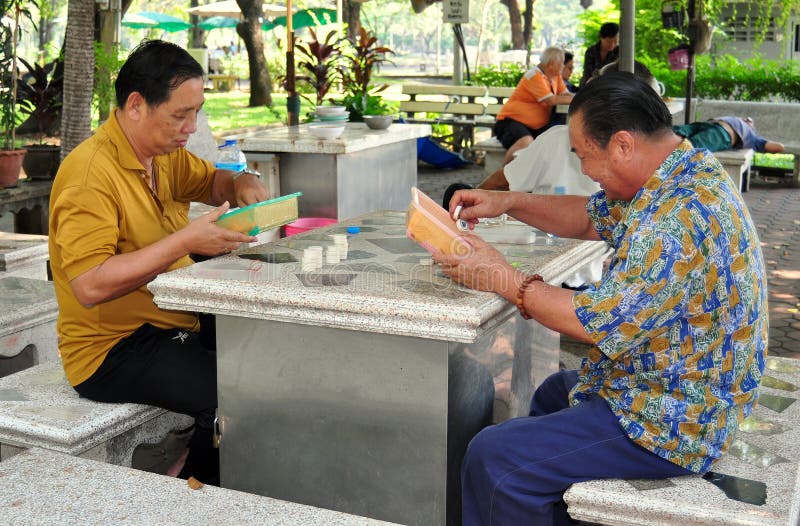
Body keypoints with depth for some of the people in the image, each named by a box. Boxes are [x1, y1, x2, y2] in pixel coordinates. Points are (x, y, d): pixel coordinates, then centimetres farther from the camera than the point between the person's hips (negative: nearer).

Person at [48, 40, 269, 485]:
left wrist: (242, 183, -1)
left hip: (174, 329, 9)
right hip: (110, 351, -9)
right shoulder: (90, 172, -20)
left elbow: (210, 182, 25)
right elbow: (89, 286, -28)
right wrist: (186, 241, -28)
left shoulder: (165, 154, 8)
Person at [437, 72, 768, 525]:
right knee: (552, 394, 33)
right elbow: (594, 216, 15)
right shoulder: (683, 177, 2)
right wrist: (508, 202, 2)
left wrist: (504, 279, -17)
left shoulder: (680, 216, -31)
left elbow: (601, 322, -28)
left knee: (493, 458, -14)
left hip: (673, 423, -11)